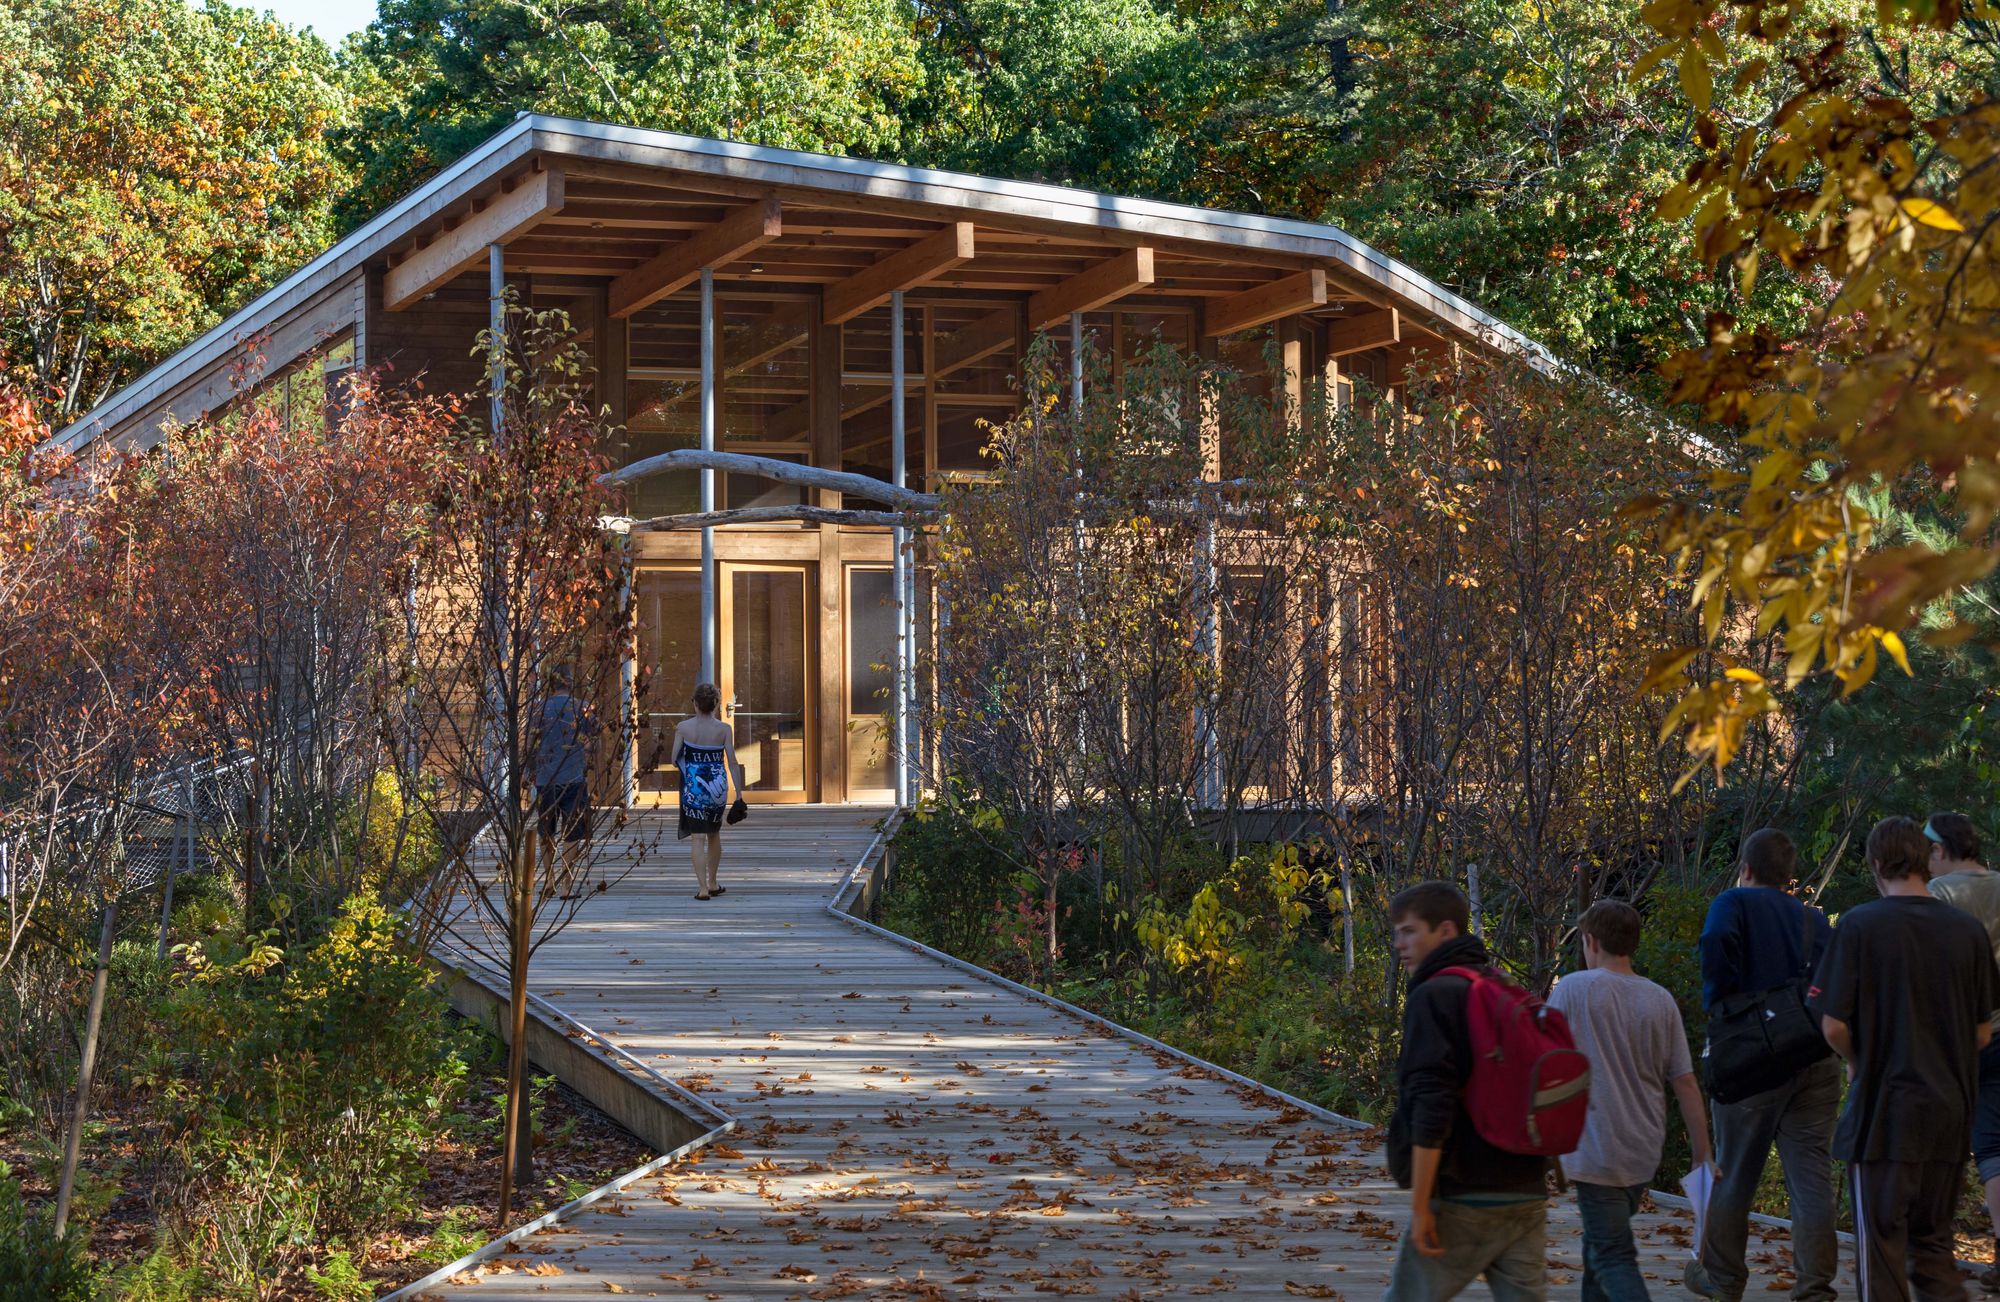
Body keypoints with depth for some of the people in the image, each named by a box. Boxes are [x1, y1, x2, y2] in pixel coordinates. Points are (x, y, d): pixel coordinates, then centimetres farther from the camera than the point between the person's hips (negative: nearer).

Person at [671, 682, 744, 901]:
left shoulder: (684, 727, -6)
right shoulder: (724, 729, -4)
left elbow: (674, 760, -2)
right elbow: (733, 763, -4)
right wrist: (739, 793, 0)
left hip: (693, 786, -2)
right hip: (718, 787, 2)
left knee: (698, 838, -2)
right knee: (714, 835, 20)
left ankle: (702, 888, -10)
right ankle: (713, 883, 30)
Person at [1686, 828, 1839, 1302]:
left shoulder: (1735, 902, 0)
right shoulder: (1815, 920, 15)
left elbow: (1718, 942, -21)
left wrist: (1717, 1005, -9)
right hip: (1816, 1062, 4)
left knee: (1733, 1174, 10)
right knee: (1812, 1178, 2)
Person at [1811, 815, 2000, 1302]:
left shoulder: (1859, 925, -11)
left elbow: (1834, 1026, -11)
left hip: (1884, 1112, -4)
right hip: (1950, 1111, 4)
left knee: (1881, 1244, 3)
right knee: (1933, 1242, 14)